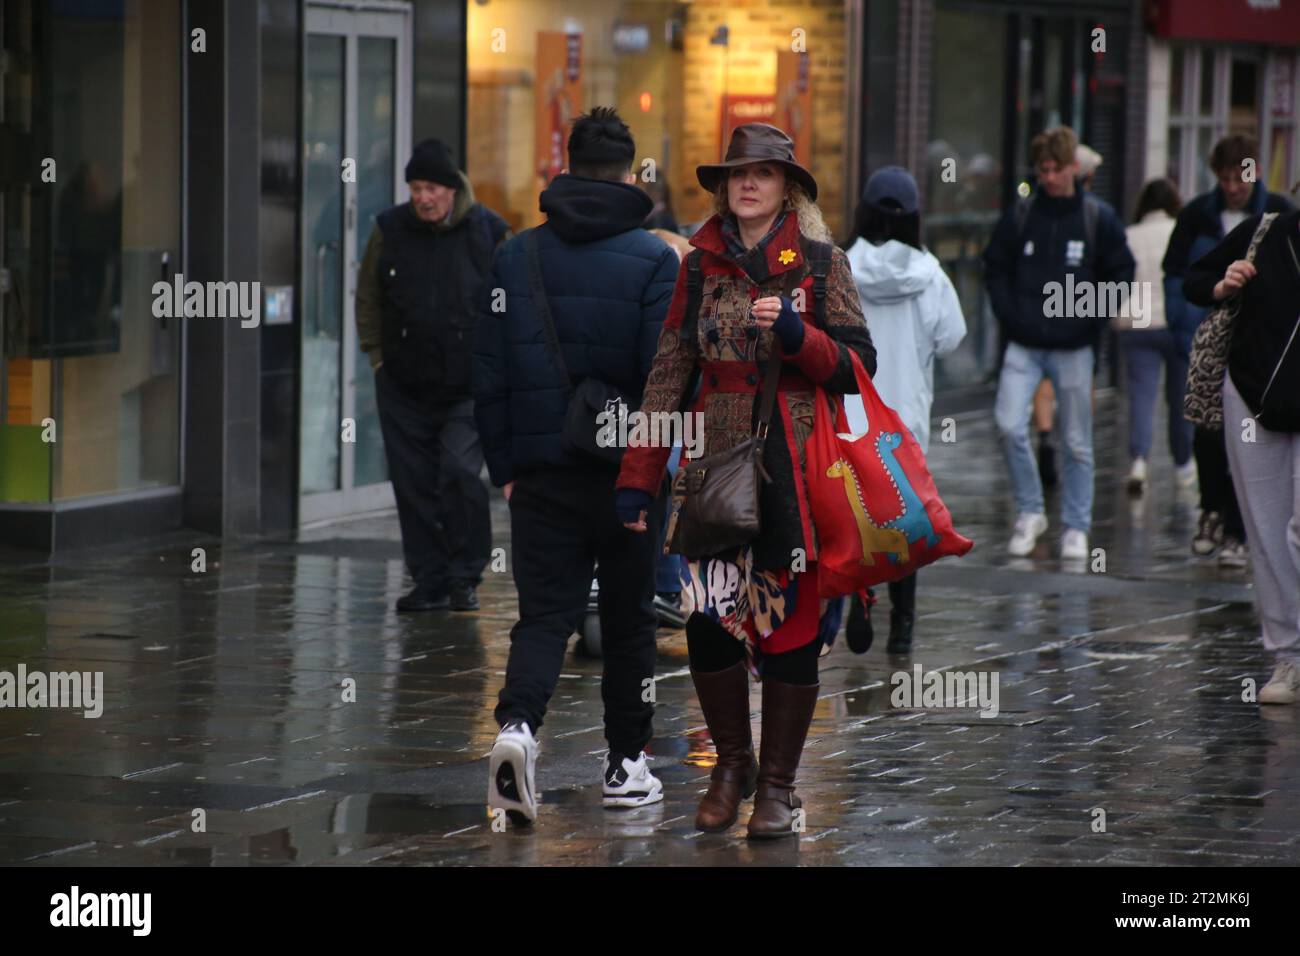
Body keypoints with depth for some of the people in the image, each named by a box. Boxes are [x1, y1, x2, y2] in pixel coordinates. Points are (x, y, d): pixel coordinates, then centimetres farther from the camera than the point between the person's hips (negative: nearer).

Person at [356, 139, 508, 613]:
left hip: (469, 386, -3)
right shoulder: (390, 230, 3)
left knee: (460, 472, -15)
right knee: (414, 484, 5)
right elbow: (368, 298, 13)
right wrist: (377, 356, 7)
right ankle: (430, 581, 15)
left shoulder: (487, 232, -3)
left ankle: (465, 577, -2)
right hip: (404, 386, 3)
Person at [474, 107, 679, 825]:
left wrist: (504, 467, 9)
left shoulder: (516, 257, 4)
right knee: (629, 619, 11)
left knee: (545, 612, 3)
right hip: (627, 472, -2)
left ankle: (518, 722, -23)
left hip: (542, 473, 2)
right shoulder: (653, 260, -6)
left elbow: (489, 372, 4)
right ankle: (626, 765, 17)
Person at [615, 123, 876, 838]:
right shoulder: (702, 265, 10)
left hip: (796, 465, -2)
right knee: (708, 617, -2)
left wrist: (796, 334, -17)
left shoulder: (821, 264, 3)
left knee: (790, 619, 0)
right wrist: (638, 479, 4)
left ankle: (777, 783, 10)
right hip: (717, 464, 2)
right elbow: (669, 375, 9)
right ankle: (731, 763, 18)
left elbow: (857, 367, 1)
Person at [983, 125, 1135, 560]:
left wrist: (1090, 318, -5)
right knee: (1009, 425, -14)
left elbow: (1120, 274, 5)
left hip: (1074, 348, -1)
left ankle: (1076, 528, 15)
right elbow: (995, 267, 11)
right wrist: (1009, 315, -1)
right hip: (1023, 345, 1)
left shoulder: (1099, 218, 0)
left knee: (1077, 442, 4)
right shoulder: (1020, 216, 4)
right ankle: (1029, 511, 2)